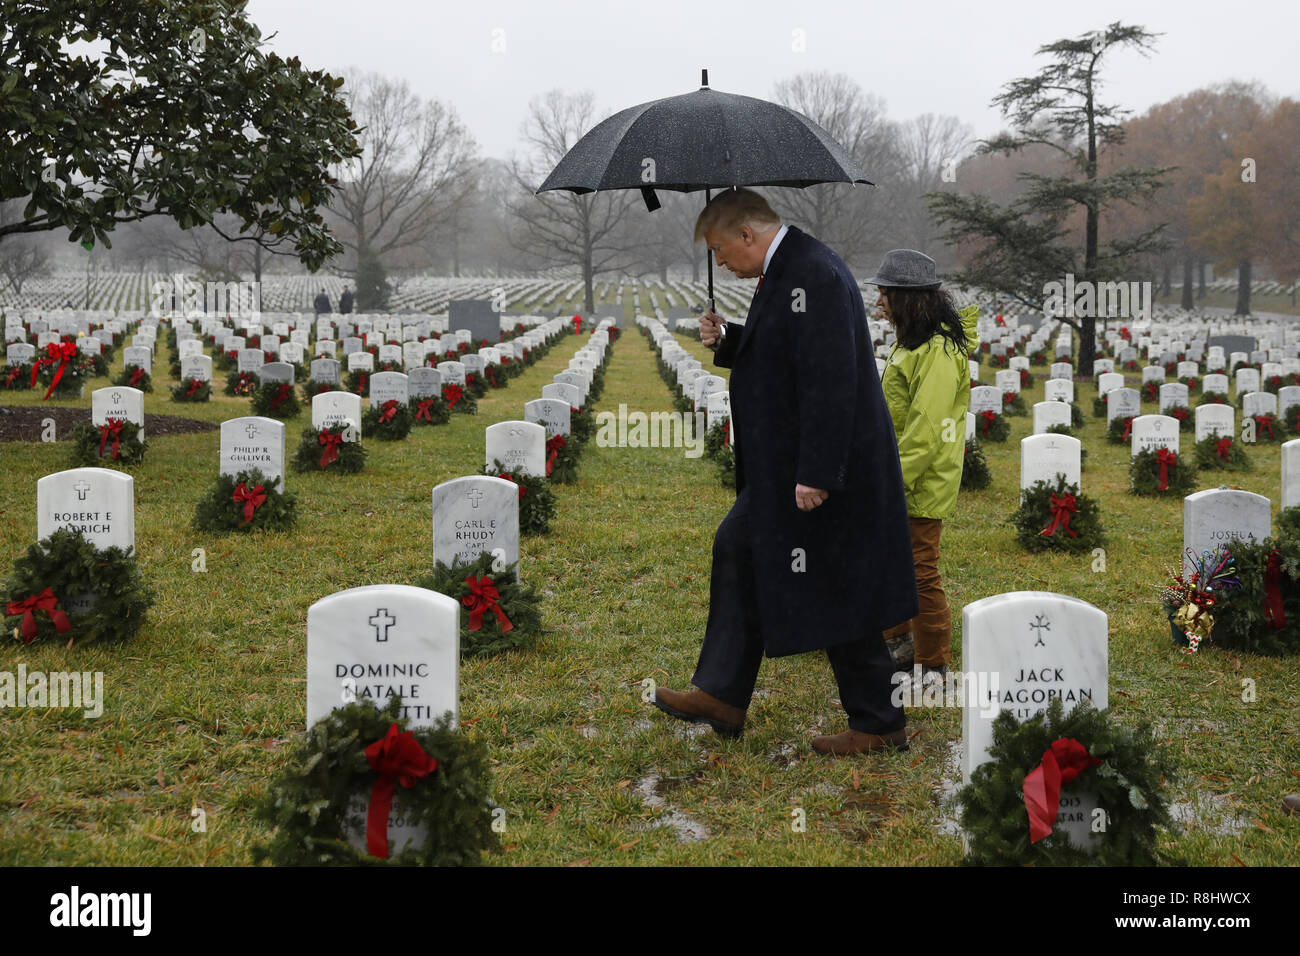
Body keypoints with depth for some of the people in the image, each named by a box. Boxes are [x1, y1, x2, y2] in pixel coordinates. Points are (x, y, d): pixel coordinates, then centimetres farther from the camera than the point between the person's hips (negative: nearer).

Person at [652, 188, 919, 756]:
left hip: (822, 468, -11)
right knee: (737, 550, 15)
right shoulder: (785, 271, 12)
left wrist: (815, 474, -28)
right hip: (784, 465, 11)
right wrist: (727, 340, 7)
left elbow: (830, 378, -27)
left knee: (832, 591, -1)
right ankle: (721, 696, 23)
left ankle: (879, 724, 13)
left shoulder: (812, 275, -21)